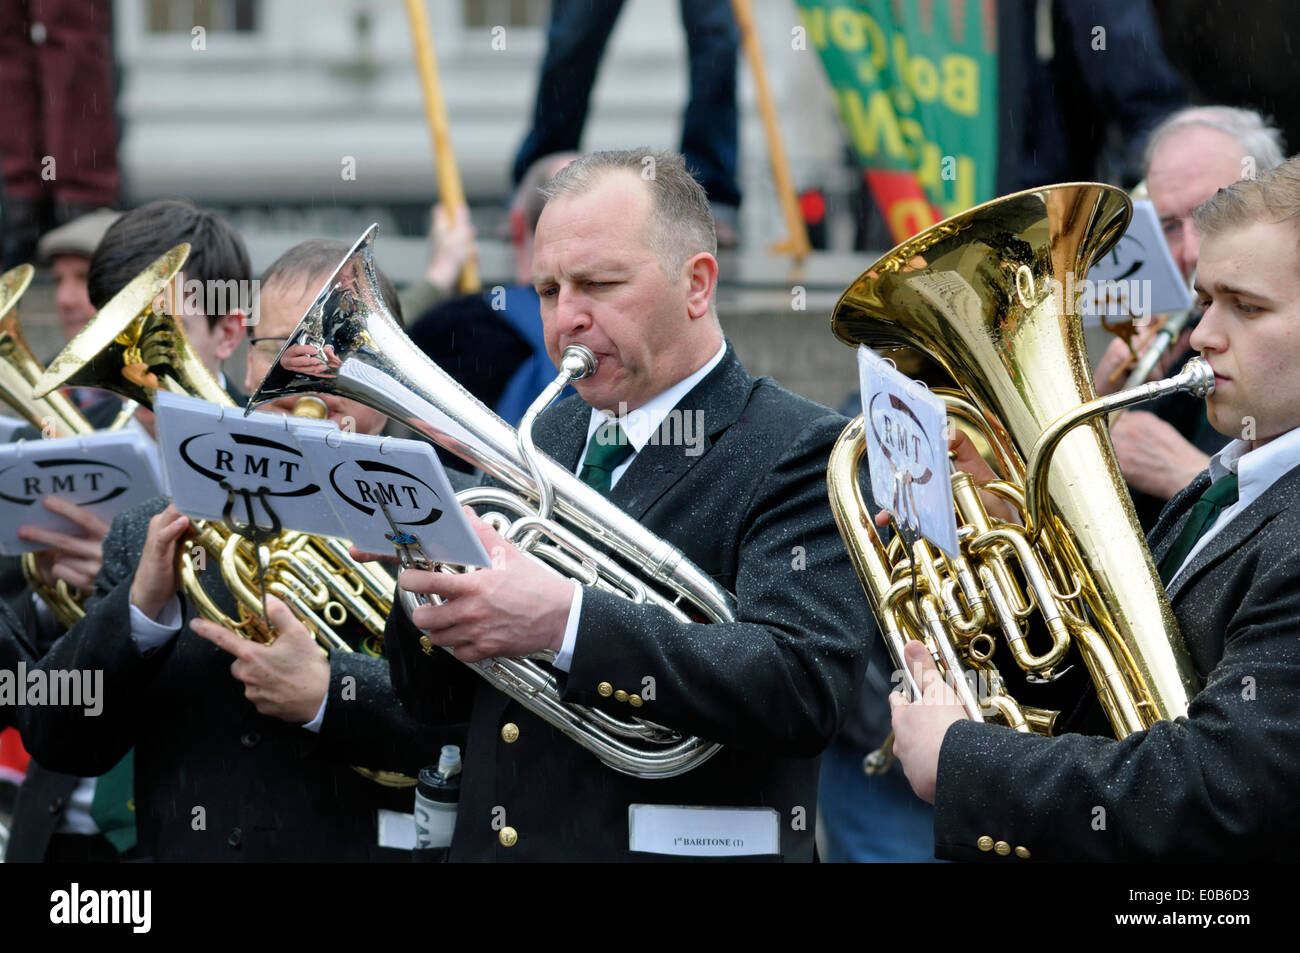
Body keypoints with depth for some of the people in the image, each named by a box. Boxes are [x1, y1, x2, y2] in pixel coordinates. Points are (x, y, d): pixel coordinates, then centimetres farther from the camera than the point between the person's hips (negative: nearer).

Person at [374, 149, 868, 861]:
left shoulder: (800, 453, -9)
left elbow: (807, 689, -24)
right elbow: (439, 704, 8)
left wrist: (565, 622, -30)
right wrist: (431, 569, -11)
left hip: (678, 852, -5)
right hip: (490, 840, 5)